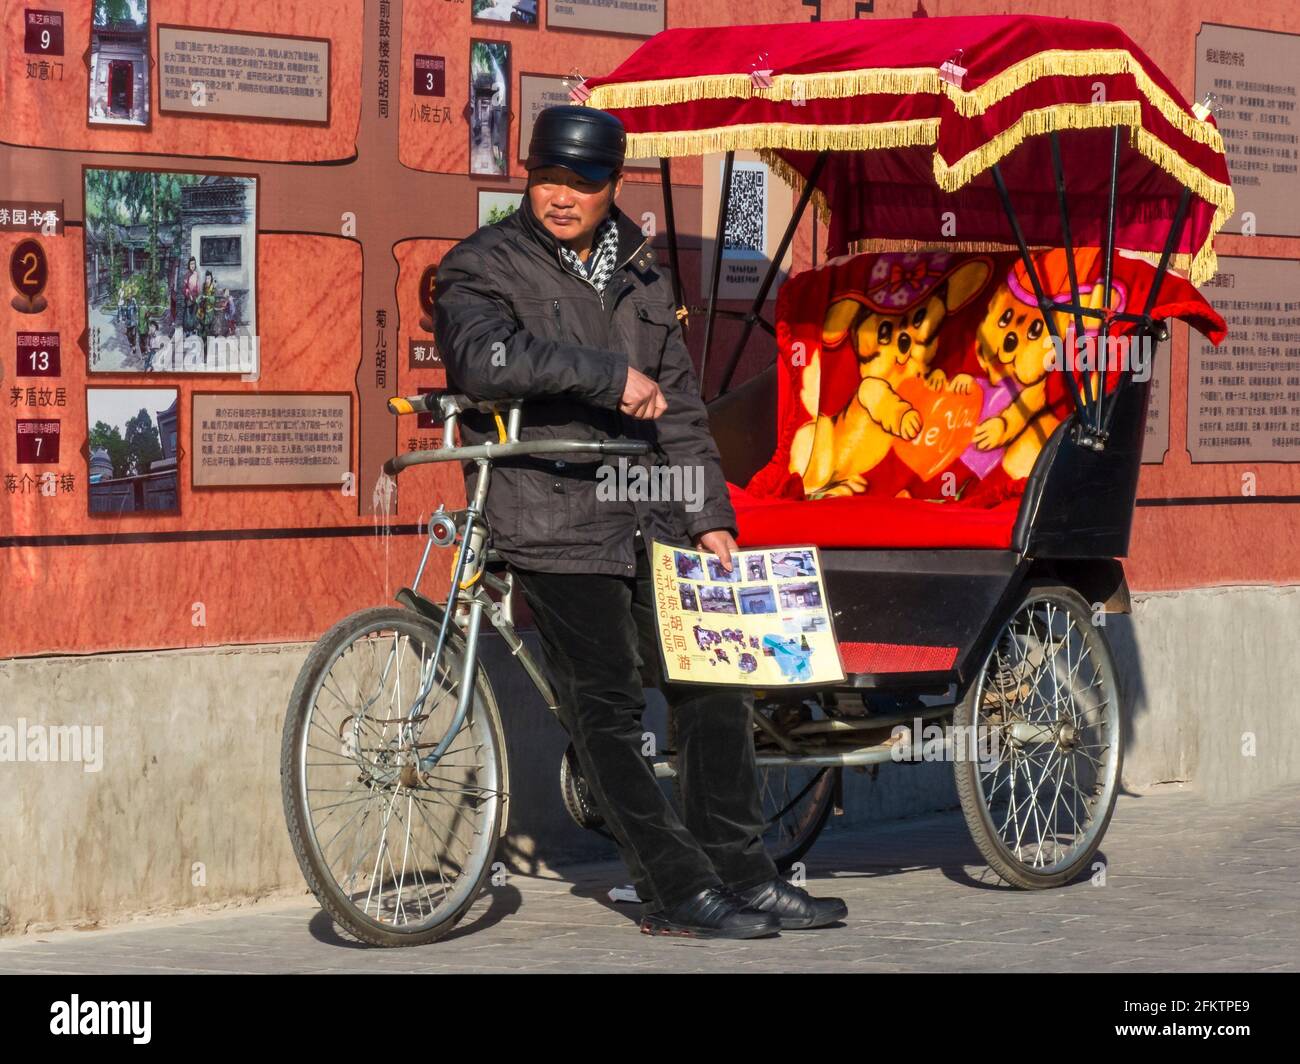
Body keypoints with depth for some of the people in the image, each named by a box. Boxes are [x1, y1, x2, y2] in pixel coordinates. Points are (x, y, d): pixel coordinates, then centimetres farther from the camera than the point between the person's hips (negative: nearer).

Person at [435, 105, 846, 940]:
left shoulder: (639, 273, 16)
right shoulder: (486, 268, -3)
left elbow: (679, 406, 18)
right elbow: (484, 357, -24)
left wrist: (708, 516, 11)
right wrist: (609, 377, -23)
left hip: (649, 519, 6)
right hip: (556, 526, -6)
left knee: (714, 693, 6)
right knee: (610, 715, -3)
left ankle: (744, 876, 17)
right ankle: (679, 892, 5)